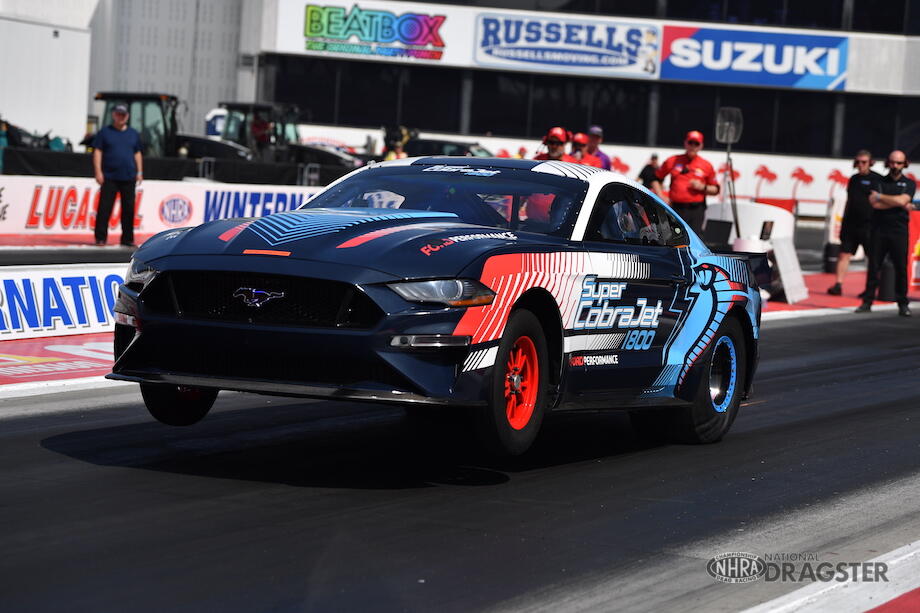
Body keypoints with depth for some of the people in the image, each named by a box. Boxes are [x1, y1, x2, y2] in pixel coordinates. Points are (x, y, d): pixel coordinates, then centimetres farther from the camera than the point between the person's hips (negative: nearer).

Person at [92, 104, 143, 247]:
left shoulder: (133, 134, 15)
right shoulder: (105, 132, 5)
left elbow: (137, 153, 18)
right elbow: (97, 151, 0)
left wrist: (139, 172, 8)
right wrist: (98, 171, -9)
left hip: (129, 177, 3)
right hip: (109, 177, -3)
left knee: (129, 209, 3)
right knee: (105, 208, -6)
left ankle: (127, 239, 8)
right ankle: (100, 238, -3)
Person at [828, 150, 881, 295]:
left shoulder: (877, 179, -3)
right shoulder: (853, 179, 14)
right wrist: (843, 222, 17)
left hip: (869, 225, -5)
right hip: (851, 224, 5)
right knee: (844, 254, 0)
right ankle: (838, 285, -1)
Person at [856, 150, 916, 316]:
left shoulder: (909, 184, 8)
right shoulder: (880, 182, 10)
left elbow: (902, 199, -12)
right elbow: (874, 204, -7)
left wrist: (880, 197, -4)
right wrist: (901, 204, -6)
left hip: (899, 232, -1)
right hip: (879, 229, 1)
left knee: (901, 268, -2)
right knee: (873, 267, 0)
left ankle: (903, 304, 4)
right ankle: (867, 301, 4)